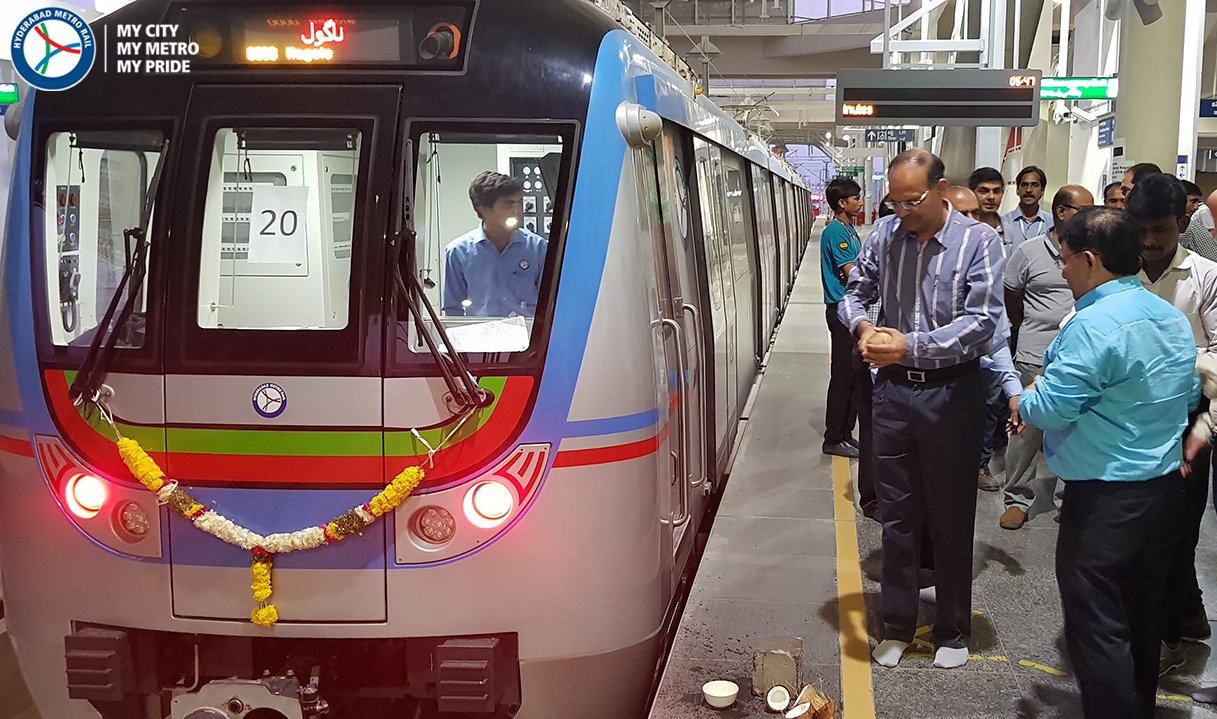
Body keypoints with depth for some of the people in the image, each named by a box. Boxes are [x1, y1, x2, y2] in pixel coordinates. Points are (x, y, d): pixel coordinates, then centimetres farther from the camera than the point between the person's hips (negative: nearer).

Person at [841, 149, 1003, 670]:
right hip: (893, 389, 3)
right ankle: (897, 625, 27)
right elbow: (854, 292, 10)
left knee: (951, 519, 9)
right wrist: (861, 326, -13)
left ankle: (954, 631, 26)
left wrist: (909, 346, -27)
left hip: (952, 393, -3)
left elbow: (981, 322, -18)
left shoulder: (978, 241, -11)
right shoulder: (884, 234, 0)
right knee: (896, 515, 13)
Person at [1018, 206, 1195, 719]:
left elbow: (1049, 408, -22)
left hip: (1106, 498, -9)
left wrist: (1023, 402, -1)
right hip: (1165, 487, 9)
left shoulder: (1094, 323, -21)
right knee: (1141, 619, 21)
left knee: (1096, 627, 1)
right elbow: (1188, 394, 18)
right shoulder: (1171, 317, 8)